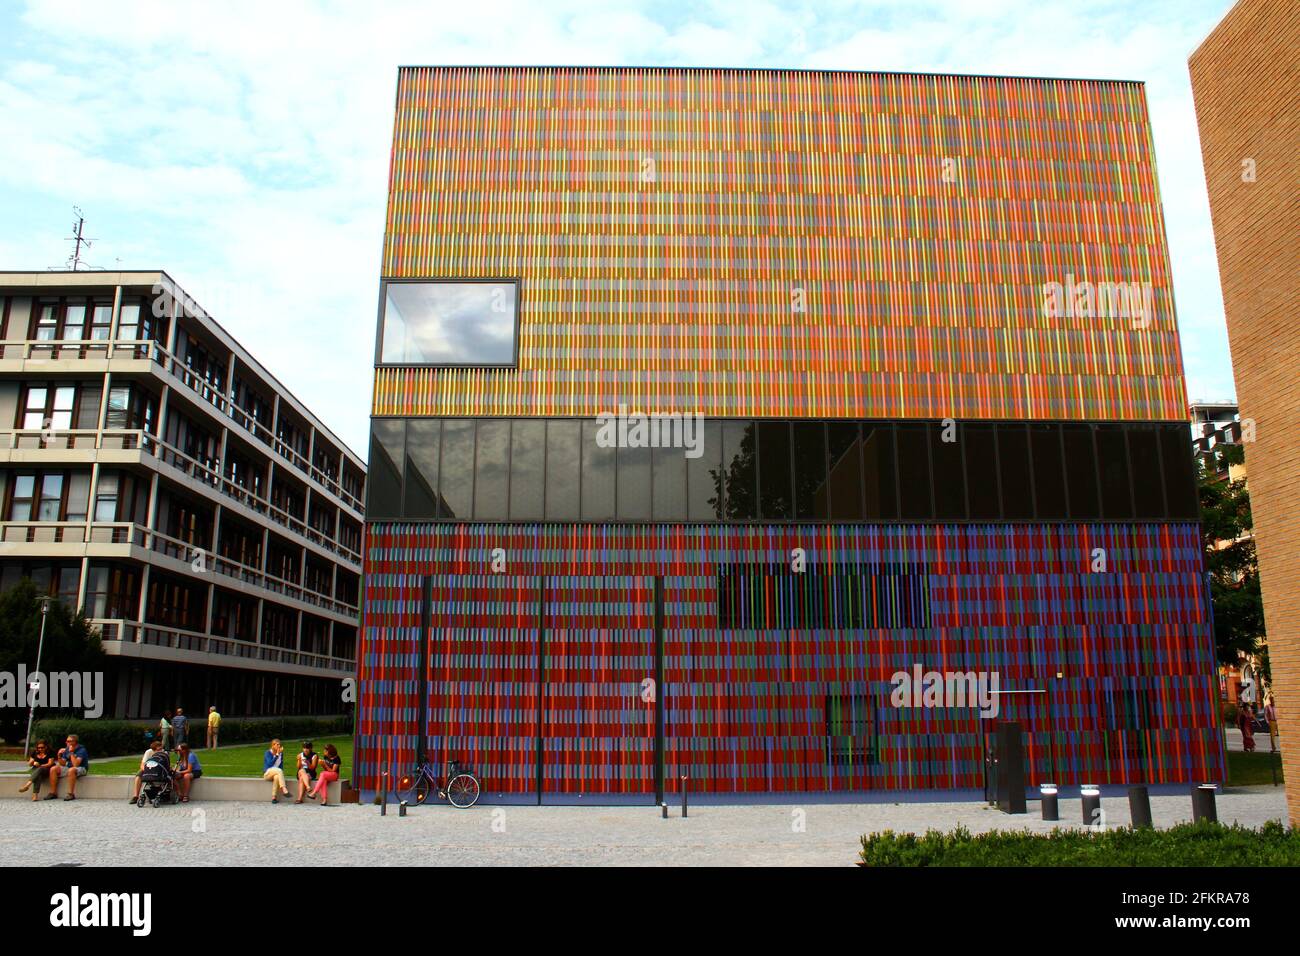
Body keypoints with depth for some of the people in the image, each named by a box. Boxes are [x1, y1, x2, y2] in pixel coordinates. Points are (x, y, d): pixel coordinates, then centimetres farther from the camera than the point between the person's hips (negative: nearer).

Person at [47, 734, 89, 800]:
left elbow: (75, 764, -28)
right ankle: (53, 793, -7)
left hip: (81, 768, -8)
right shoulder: (67, 749, 4)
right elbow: (63, 764, 7)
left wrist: (71, 753, -26)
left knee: (71, 770, -39)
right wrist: (59, 756, -9)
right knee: (53, 769, -9)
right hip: (69, 768, 8)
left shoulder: (81, 750, -17)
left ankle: (71, 794, -34)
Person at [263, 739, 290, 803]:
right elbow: (270, 764, -21)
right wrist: (277, 755, -24)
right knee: (279, 771, -35)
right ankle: (284, 790, -44)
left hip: (276, 773, 4)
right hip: (267, 773, -4)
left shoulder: (281, 753, 8)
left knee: (277, 777, -35)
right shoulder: (268, 753, -6)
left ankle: (274, 797, -36)